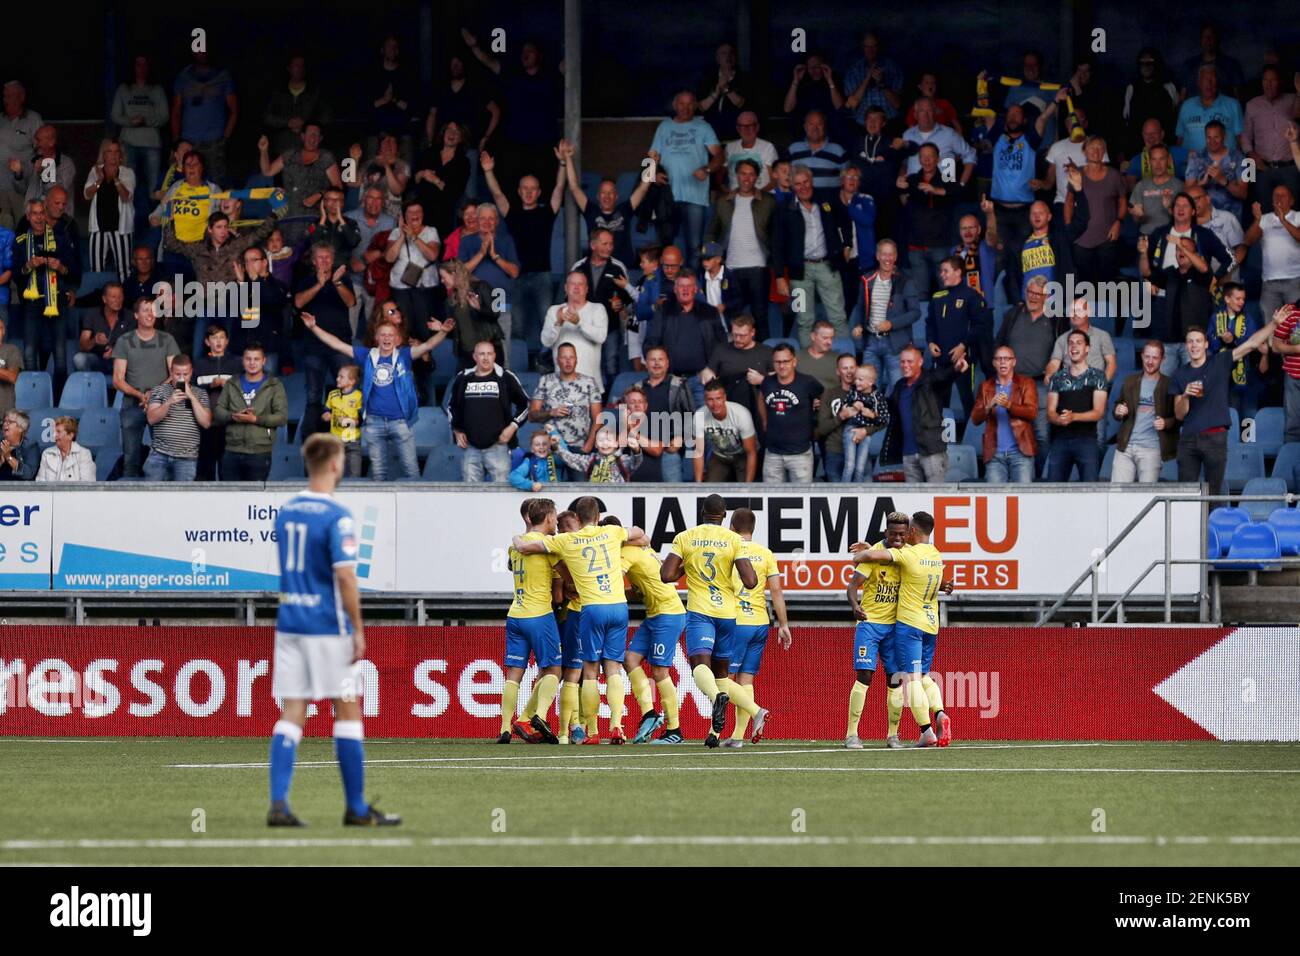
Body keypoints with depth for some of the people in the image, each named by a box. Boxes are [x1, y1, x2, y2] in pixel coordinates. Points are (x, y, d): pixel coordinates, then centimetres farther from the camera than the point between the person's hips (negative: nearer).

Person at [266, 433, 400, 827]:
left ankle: (278, 803, -6)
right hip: (328, 628, -6)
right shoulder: (337, 517, -13)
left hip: (289, 624, 6)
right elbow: (345, 576, -18)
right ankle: (356, 808, 8)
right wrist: (358, 629, -12)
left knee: (291, 713, 4)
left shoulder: (285, 511, 9)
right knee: (347, 710, 4)